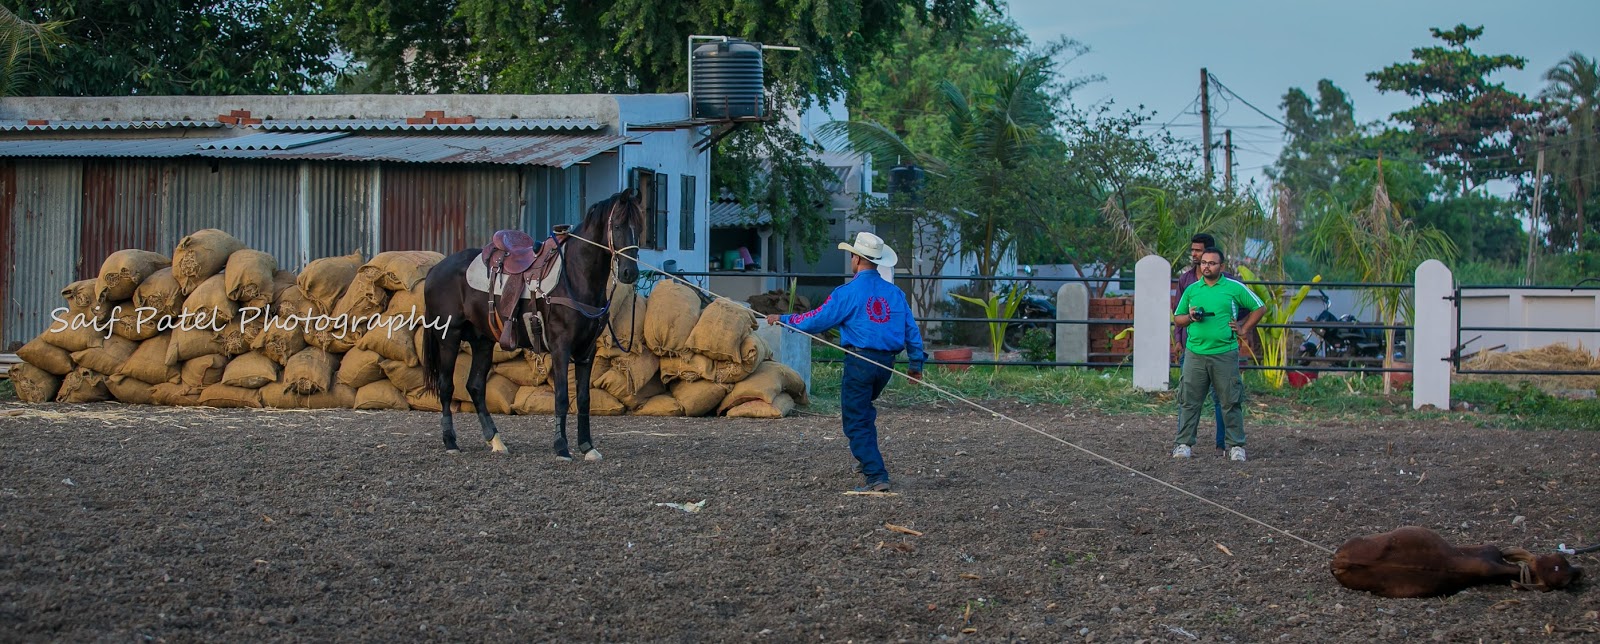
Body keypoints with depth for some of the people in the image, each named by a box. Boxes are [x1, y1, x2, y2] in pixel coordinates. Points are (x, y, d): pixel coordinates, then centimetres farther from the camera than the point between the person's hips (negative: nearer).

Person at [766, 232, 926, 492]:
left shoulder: (849, 292, -9)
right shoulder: (894, 293, 7)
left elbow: (817, 319, -6)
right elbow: (911, 329, 10)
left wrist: (784, 319, 8)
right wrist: (916, 362, 20)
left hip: (860, 361, -6)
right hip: (886, 363, 6)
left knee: (856, 422, -2)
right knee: (863, 409, 30)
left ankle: (877, 477, -11)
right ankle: (868, 459, 33)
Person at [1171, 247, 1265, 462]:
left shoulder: (1234, 288, 3)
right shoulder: (1191, 290, 11)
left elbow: (1259, 308, 10)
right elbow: (1177, 319, 17)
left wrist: (1244, 330, 5)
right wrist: (1190, 317, -4)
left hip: (1225, 354, -2)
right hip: (1195, 354, 2)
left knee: (1231, 402, 1)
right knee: (1189, 400, 0)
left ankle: (1236, 445, 8)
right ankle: (1183, 443, 5)